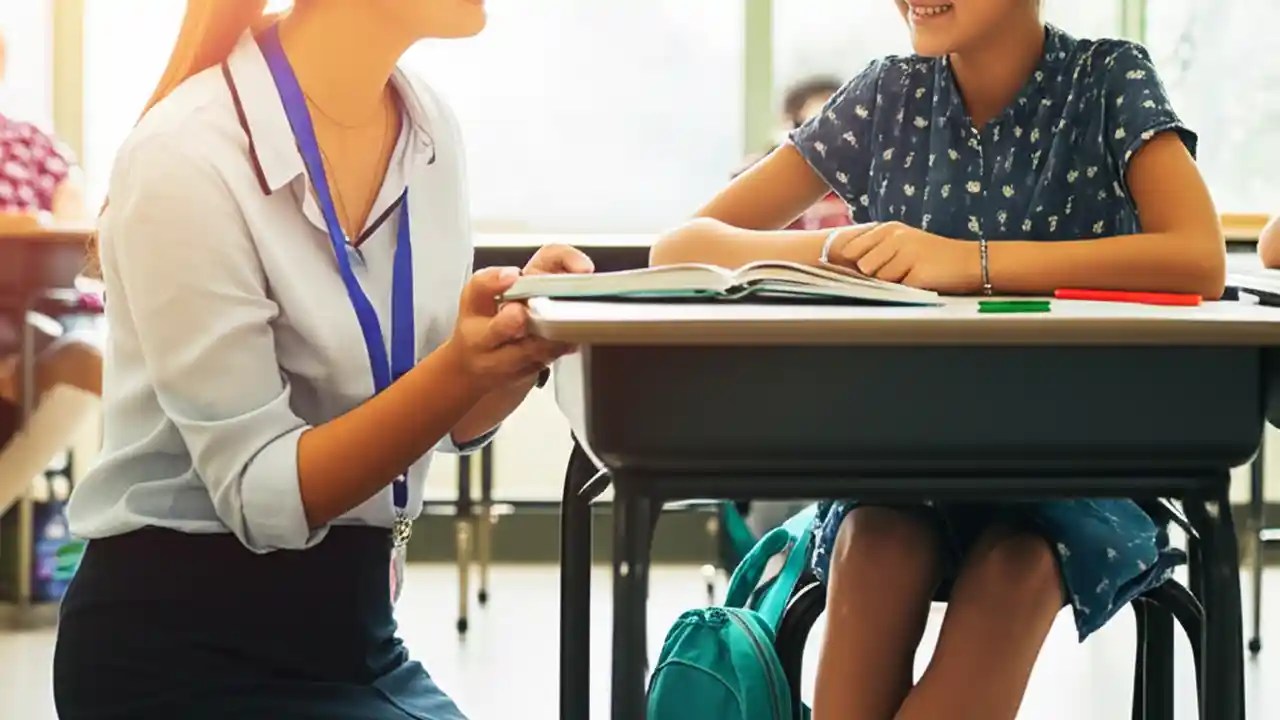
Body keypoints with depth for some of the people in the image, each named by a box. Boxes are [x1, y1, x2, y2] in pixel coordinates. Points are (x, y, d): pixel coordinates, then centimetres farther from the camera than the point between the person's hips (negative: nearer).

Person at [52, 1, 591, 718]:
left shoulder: (430, 127, 1)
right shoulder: (191, 156, -20)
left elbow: (448, 424, 8)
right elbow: (262, 494, -20)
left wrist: (522, 338, -13)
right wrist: (460, 370, -34)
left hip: (355, 624, 7)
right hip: (184, 646, -7)